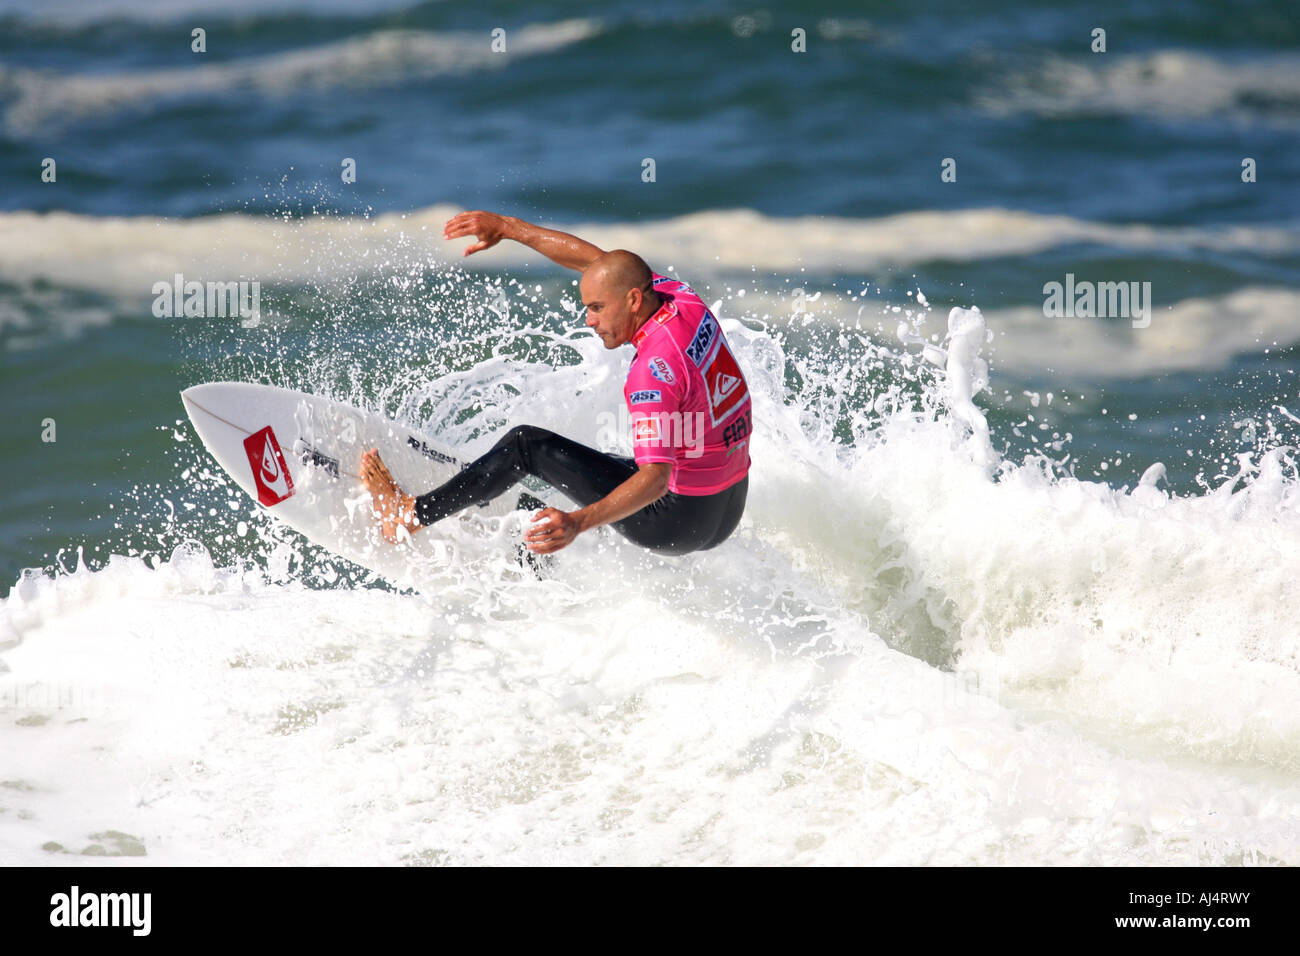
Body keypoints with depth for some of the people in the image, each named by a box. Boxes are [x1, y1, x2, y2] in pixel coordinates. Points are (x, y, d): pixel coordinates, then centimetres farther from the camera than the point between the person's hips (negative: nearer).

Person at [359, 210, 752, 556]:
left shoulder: (654, 373, -28)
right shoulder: (680, 298, -2)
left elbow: (656, 477, -34)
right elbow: (591, 258, 10)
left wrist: (579, 522, -46)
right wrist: (508, 227, 7)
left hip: (679, 521, -9)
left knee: (528, 445, -2)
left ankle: (411, 514, 7)